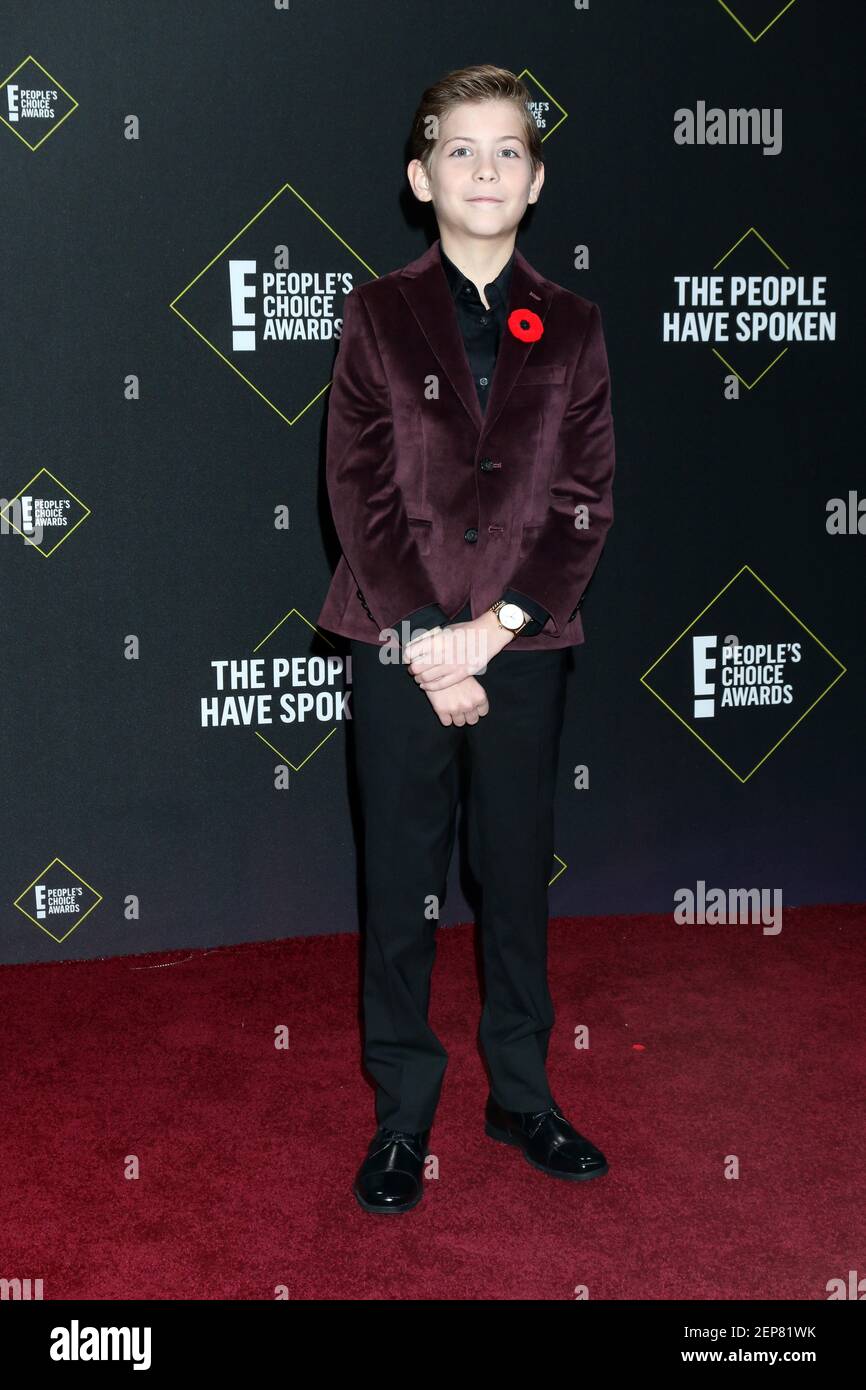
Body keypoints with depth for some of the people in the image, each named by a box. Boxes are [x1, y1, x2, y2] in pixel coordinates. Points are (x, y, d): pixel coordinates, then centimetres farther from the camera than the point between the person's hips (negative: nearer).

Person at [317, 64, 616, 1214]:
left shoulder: (571, 325, 5)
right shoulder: (378, 313, 2)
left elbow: (587, 500, -1)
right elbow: (360, 491, -4)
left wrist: (494, 625, -12)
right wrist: (425, 639, -13)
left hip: (525, 644, 1)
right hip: (401, 645, -1)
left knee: (520, 876, 12)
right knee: (402, 889, 7)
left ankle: (521, 1093, 28)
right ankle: (402, 1114, 21)